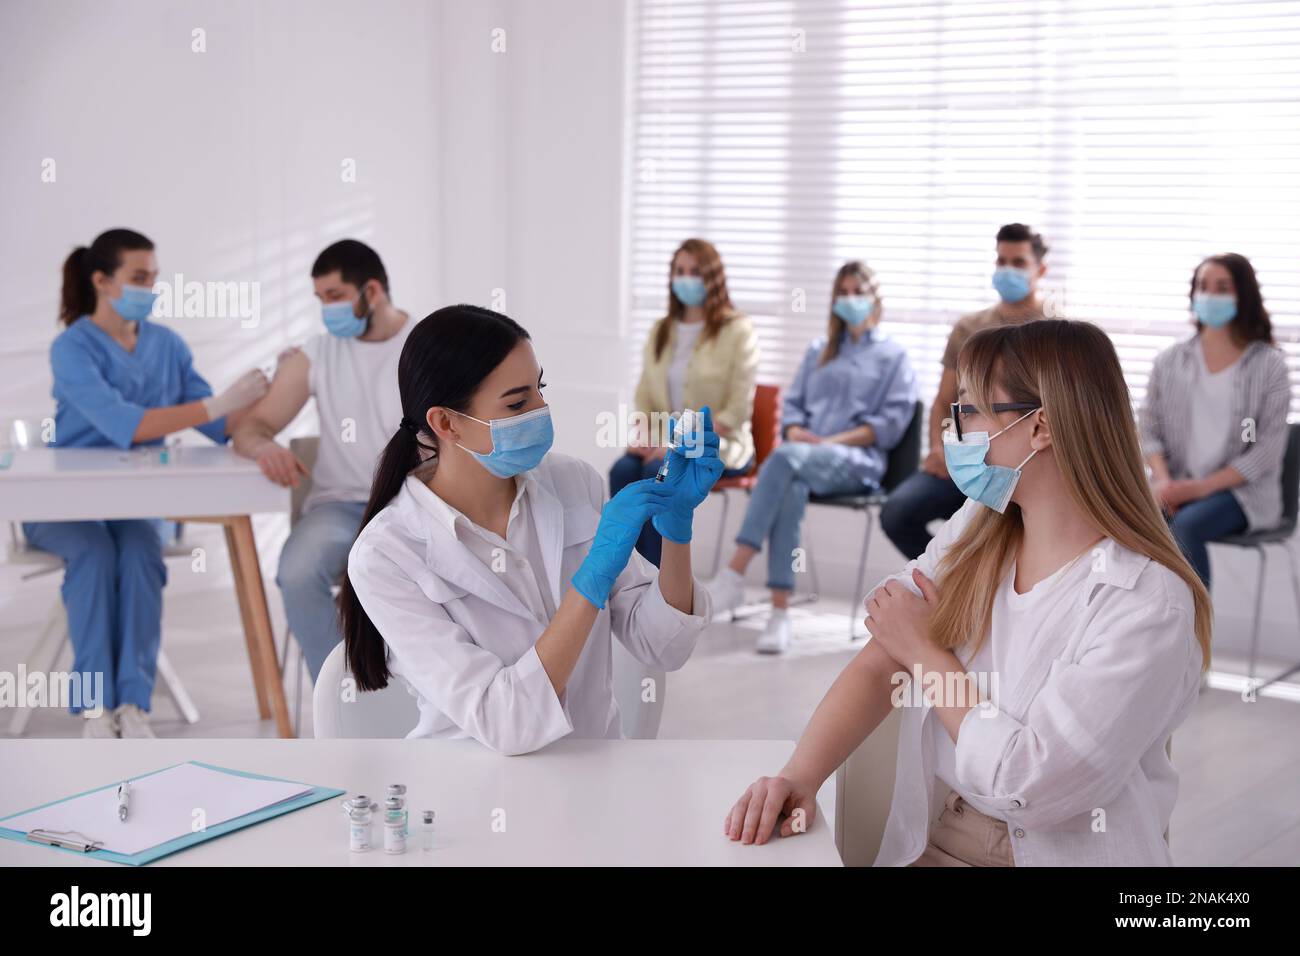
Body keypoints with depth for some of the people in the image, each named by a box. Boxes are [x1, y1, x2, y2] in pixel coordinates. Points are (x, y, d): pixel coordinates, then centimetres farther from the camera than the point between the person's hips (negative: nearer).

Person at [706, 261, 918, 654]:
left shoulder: (894, 356, 14)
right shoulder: (818, 351, 29)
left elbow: (891, 422, 2)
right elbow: (792, 403, 21)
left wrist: (834, 440, -11)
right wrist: (796, 430, -4)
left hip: (858, 461, -3)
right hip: (805, 452, 4)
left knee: (785, 459, -38)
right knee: (790, 490, -37)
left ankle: (735, 574, -44)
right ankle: (780, 613, -43)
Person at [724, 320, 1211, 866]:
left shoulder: (1149, 603, -17)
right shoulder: (973, 531, 4)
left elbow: (1026, 785, -20)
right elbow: (877, 666, -1)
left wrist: (925, 652, -9)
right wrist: (799, 777, -17)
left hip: (1059, 853, -4)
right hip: (933, 842, 4)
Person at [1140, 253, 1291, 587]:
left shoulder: (1268, 364, -2)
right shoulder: (1169, 360, 8)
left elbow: (1268, 450, -7)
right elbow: (1149, 428, 6)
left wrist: (1202, 487, -17)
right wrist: (1163, 481, -14)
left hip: (1241, 491, -3)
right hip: (1177, 486, 3)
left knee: (1187, 525, -33)